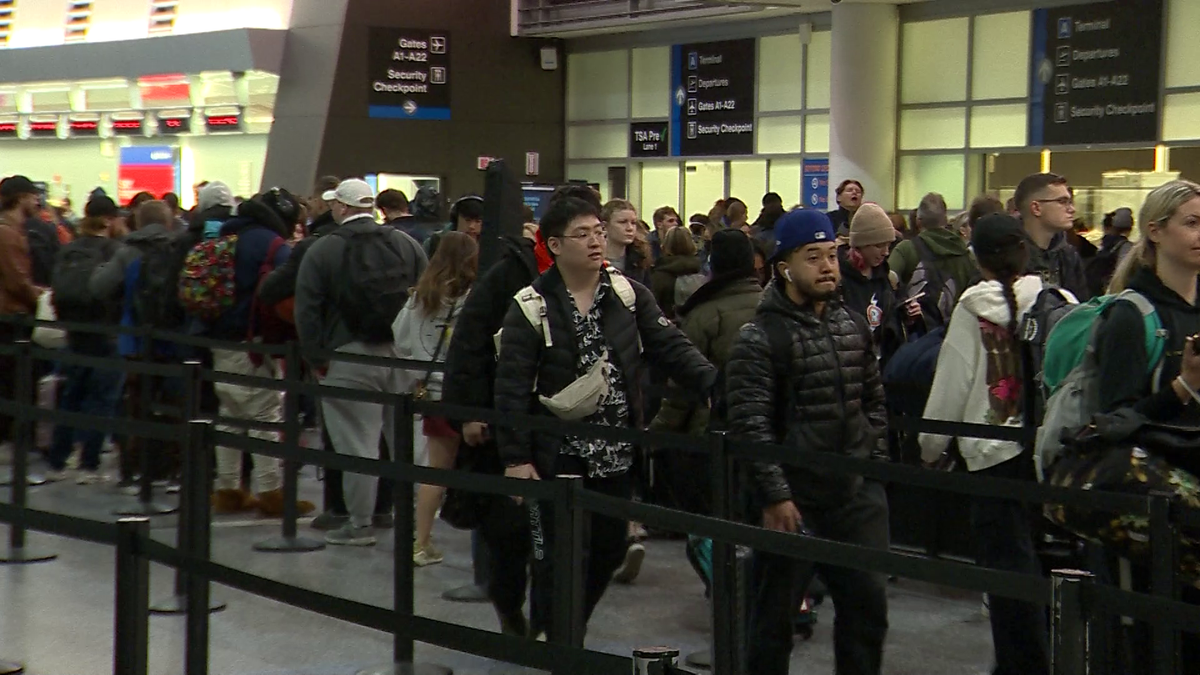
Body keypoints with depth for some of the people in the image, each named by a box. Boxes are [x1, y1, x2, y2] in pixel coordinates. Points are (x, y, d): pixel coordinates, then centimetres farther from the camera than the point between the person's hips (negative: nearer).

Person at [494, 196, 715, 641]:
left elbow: (671, 347, 0)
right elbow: (511, 388, -9)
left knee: (609, 550, 13)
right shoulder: (532, 307, -8)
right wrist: (515, 458, -12)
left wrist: (716, 384, -16)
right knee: (559, 559, -2)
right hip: (556, 457, -5)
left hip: (615, 454, 5)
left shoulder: (627, 294, 3)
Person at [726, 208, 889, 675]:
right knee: (774, 614, 4)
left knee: (867, 605, 9)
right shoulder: (760, 338, -11)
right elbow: (750, 425, -16)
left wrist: (871, 454, 11)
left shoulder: (854, 327, 10)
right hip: (794, 500, -6)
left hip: (857, 494, 6)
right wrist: (775, 496, -19)